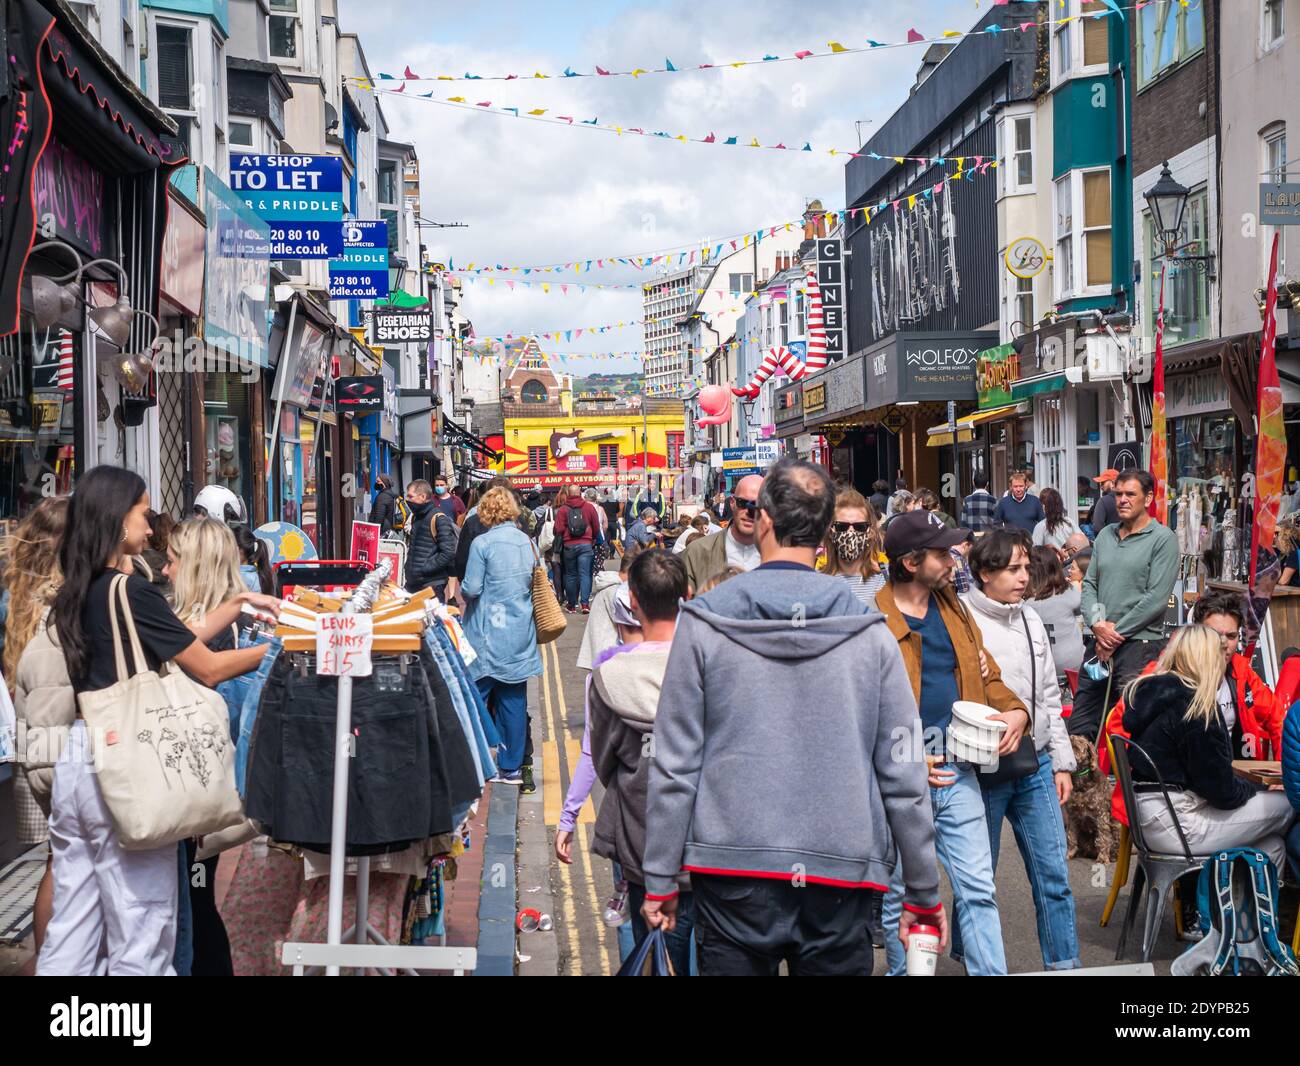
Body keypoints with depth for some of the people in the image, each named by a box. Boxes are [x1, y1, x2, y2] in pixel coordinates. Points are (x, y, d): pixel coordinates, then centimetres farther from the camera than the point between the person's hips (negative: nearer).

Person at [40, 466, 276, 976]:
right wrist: (277, 647, 7)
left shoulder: (79, 593, 12)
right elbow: (209, 669, -6)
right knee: (141, 932, 0)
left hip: (75, 759, 8)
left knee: (71, 934, 11)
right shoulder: (131, 592, -13)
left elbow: (177, 641, 16)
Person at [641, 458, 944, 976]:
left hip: (733, 876, -1)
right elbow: (902, 774, 1)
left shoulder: (703, 625, -4)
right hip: (842, 880, 1)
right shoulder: (870, 633, -1)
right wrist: (923, 891, 11)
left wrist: (660, 879, 5)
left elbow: (674, 764, -3)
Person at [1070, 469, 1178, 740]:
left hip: (1140, 644, -6)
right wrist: (1098, 623, -6)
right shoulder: (1105, 535, 14)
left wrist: (1116, 634, -10)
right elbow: (1089, 585, 13)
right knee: (1079, 727, 9)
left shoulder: (1163, 539, -5)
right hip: (1100, 645, 6)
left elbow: (1156, 599, -13)